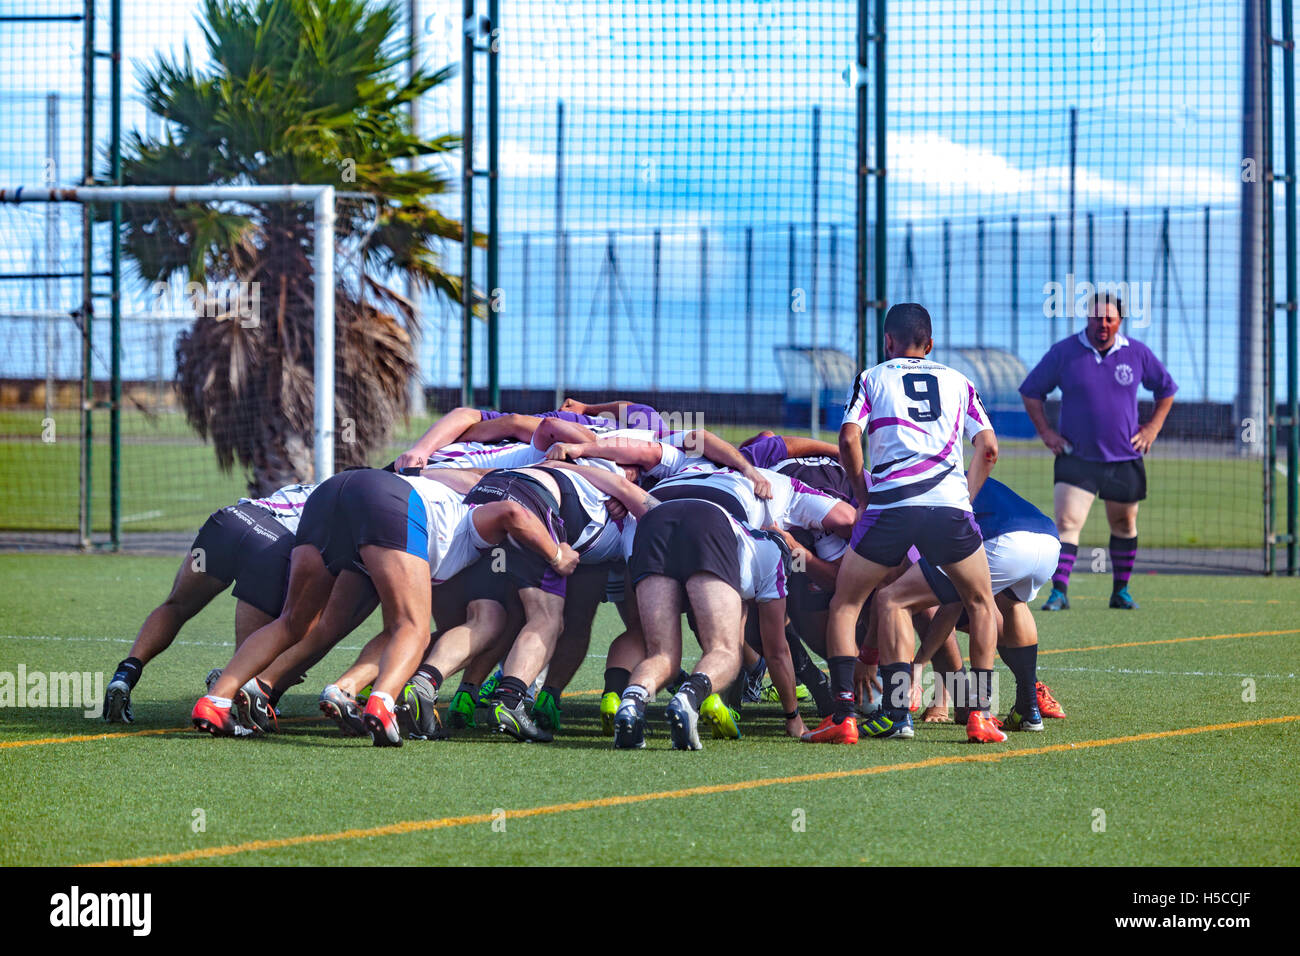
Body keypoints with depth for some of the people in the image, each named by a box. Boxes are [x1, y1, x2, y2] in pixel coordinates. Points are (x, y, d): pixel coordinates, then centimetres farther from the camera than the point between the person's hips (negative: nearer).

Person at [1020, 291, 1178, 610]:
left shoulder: (1137, 353, 1)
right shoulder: (1064, 352, -4)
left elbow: (1166, 389, 16)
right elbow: (1030, 391, 7)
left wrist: (1152, 427, 7)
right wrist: (1045, 431, -1)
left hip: (1124, 460, 3)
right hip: (1076, 458, -3)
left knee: (1124, 525, 13)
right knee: (1067, 522, -16)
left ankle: (1121, 591, 27)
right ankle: (1059, 592, -18)